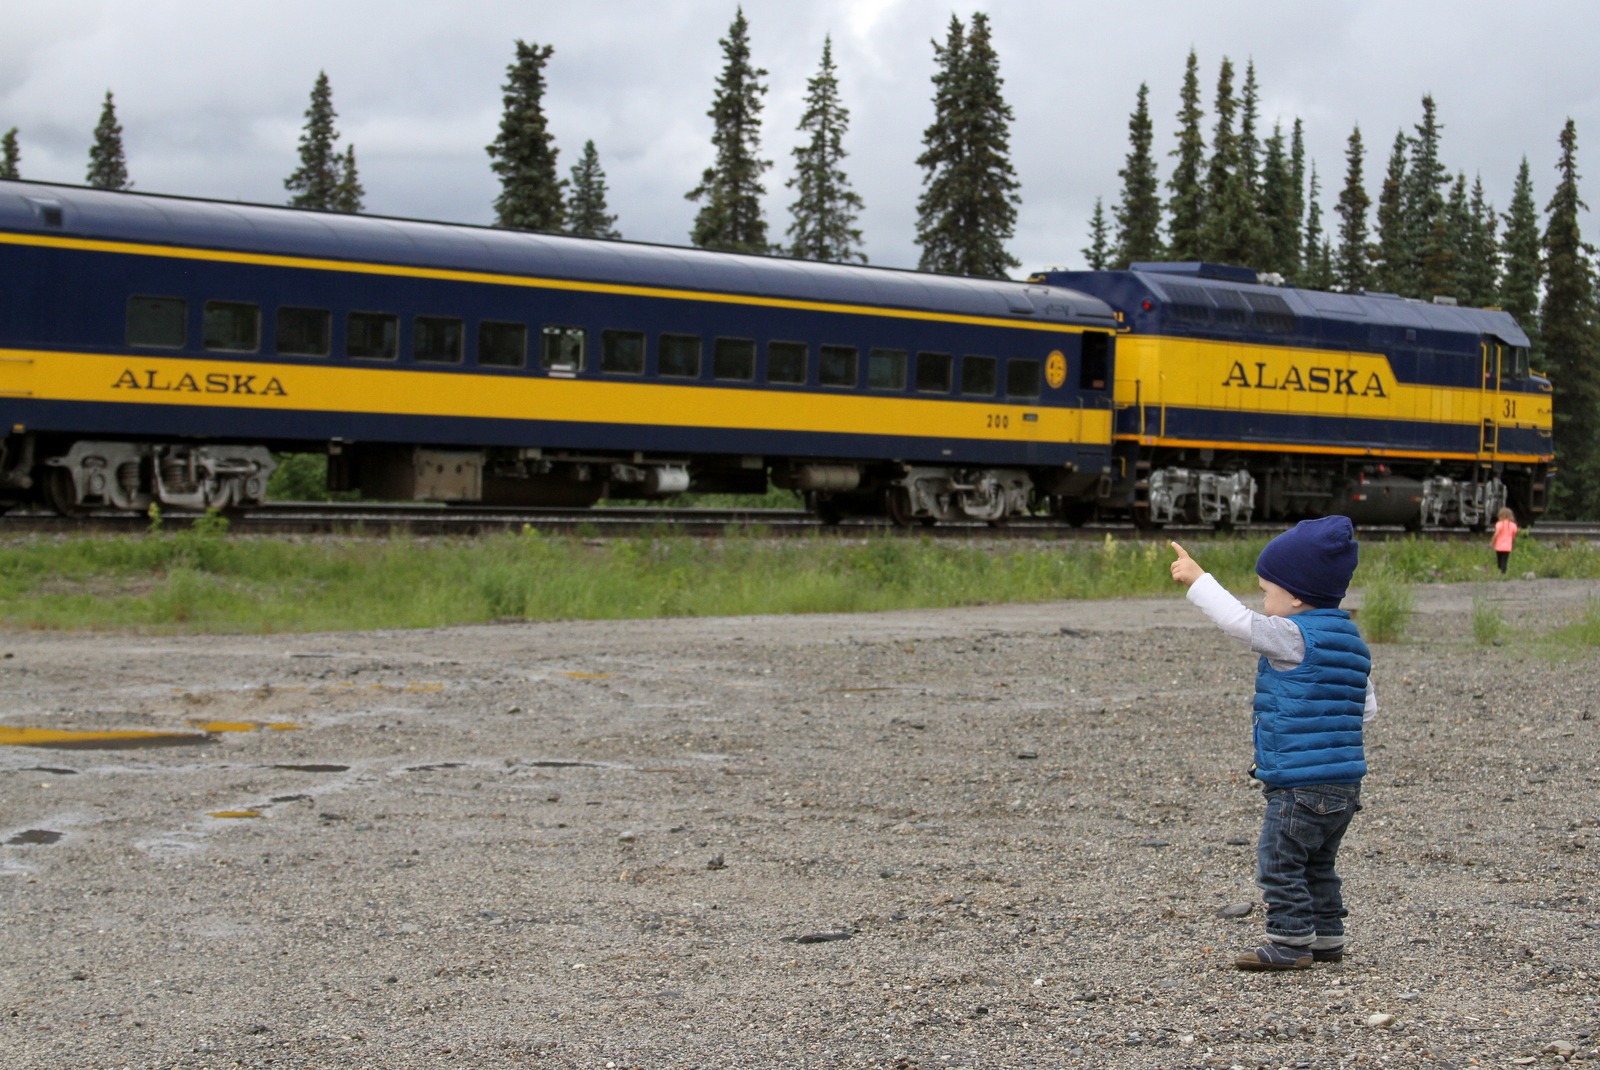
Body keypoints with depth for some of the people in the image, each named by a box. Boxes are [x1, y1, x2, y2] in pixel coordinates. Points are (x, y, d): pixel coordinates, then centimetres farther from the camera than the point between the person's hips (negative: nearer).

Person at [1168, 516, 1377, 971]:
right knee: (1318, 864, 19)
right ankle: (1327, 938, 23)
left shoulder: (1293, 638, -14)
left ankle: (1290, 943, -2)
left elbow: (1239, 621, -20)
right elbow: (1366, 707, 18)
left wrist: (1197, 579, -10)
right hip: (1345, 783, 9)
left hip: (1300, 786, -9)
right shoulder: (1351, 641, 14)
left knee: (1279, 862, -2)